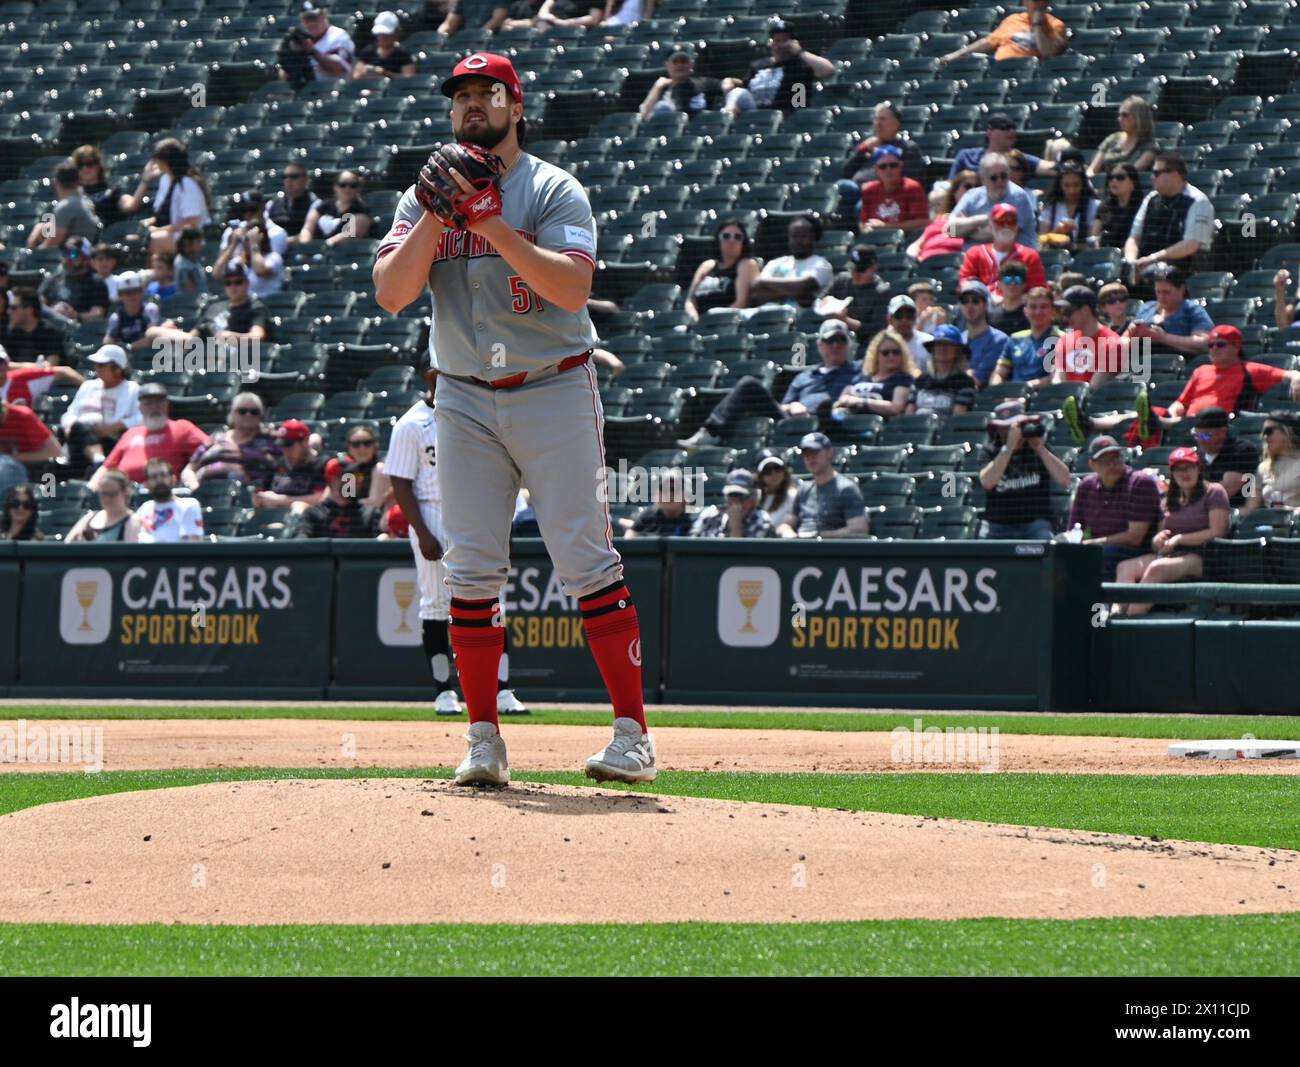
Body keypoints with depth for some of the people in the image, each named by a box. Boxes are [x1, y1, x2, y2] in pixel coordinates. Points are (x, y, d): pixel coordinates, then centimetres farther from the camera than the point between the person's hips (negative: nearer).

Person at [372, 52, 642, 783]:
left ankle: (633, 734, -9)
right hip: (466, 401, 4)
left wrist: (492, 225, -22)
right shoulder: (425, 197, 10)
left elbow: (574, 287, -18)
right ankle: (484, 741, 6)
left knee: (587, 561, -9)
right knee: (471, 572, 0)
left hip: (554, 392, -4)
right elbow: (391, 294, -2)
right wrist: (434, 217, -13)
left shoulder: (554, 192, -2)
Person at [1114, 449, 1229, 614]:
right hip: (1168, 555, 7)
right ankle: (1117, 611, -40)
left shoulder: (1213, 492, 4)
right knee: (1125, 567, -18)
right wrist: (1158, 540, -3)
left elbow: (1217, 533, -8)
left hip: (1199, 558, -7)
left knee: (1156, 568, -35)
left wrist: (1179, 539, -6)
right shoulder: (1169, 500, 25)